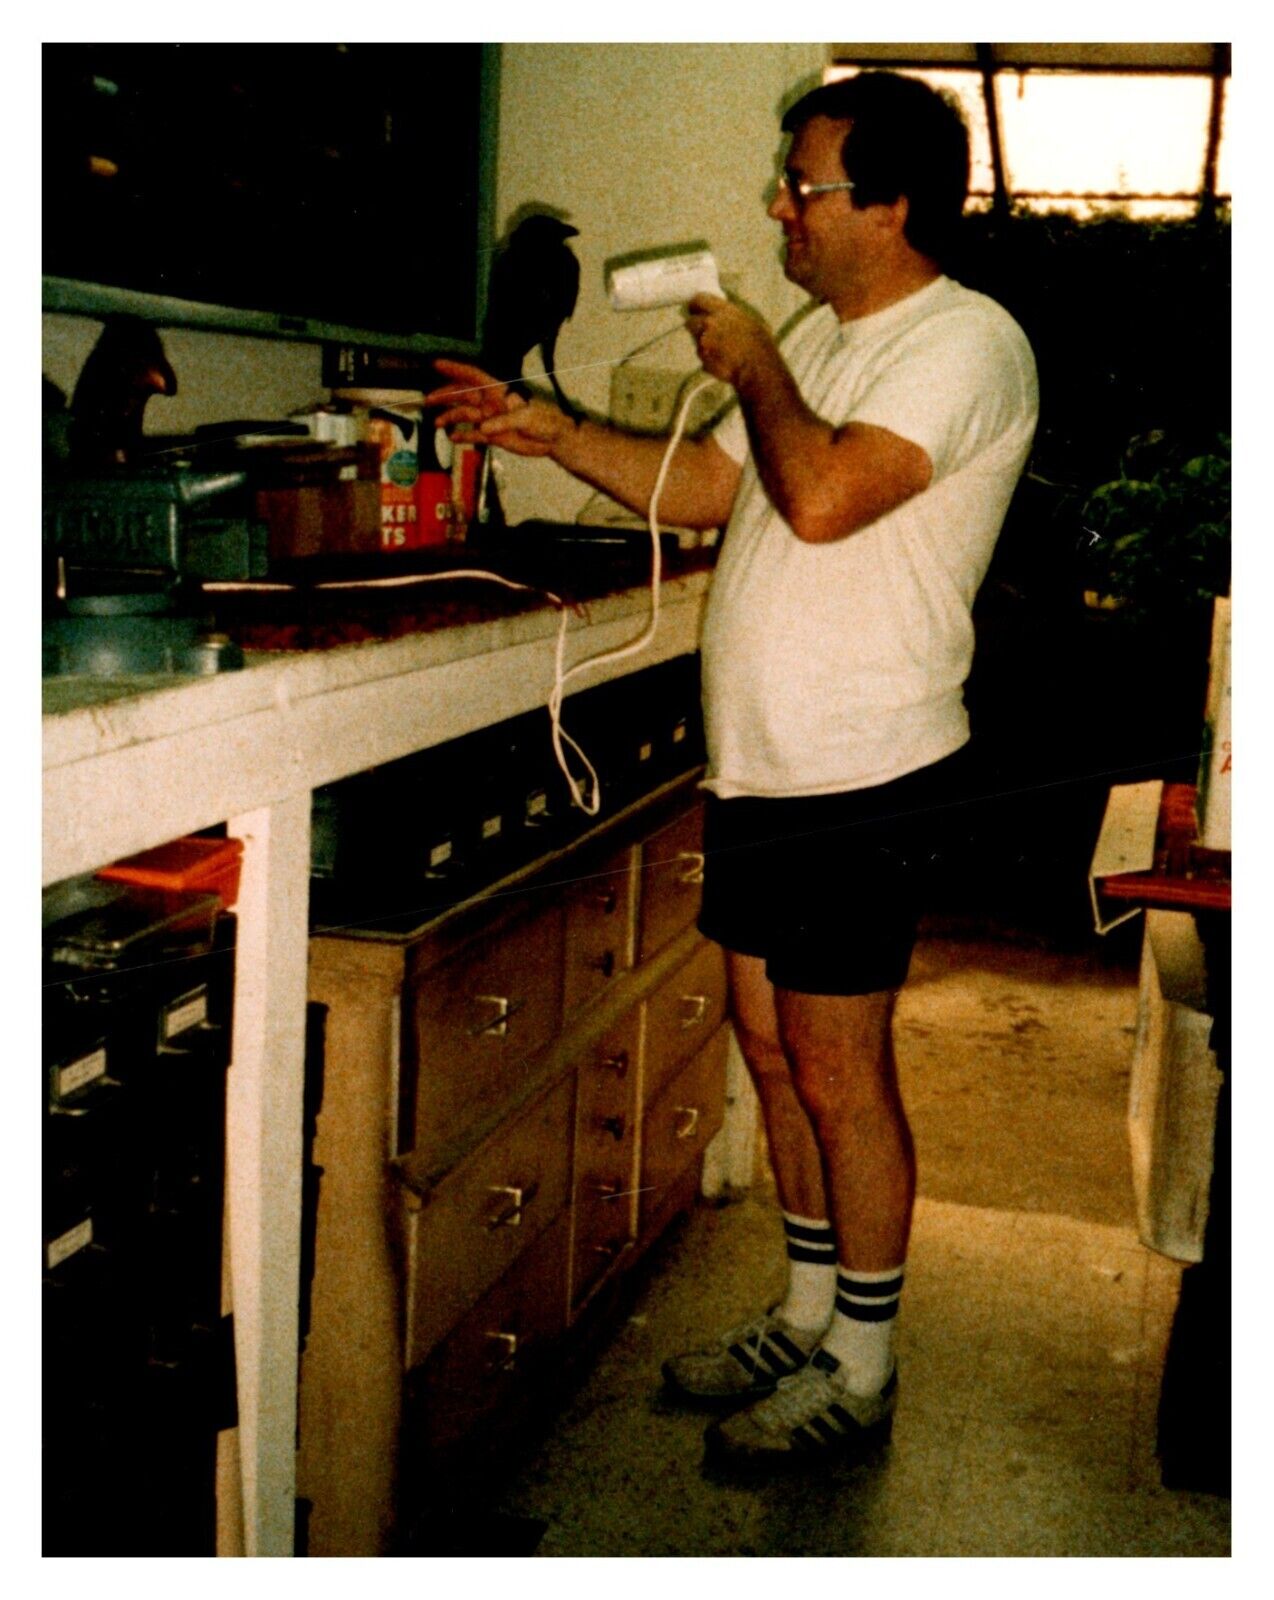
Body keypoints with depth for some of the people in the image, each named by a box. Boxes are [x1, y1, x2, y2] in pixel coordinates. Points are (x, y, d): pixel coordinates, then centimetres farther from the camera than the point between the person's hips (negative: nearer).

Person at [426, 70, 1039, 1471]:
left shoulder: (965, 341, -13)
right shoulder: (822, 335, 17)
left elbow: (823, 498, -28)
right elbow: (705, 489, 20)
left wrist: (752, 367, -11)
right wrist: (547, 432, 12)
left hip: (858, 777, -9)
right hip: (761, 767, 9)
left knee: (837, 1072, 0)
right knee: (771, 1047, 15)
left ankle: (860, 1371, 17)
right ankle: (809, 1317, 32)